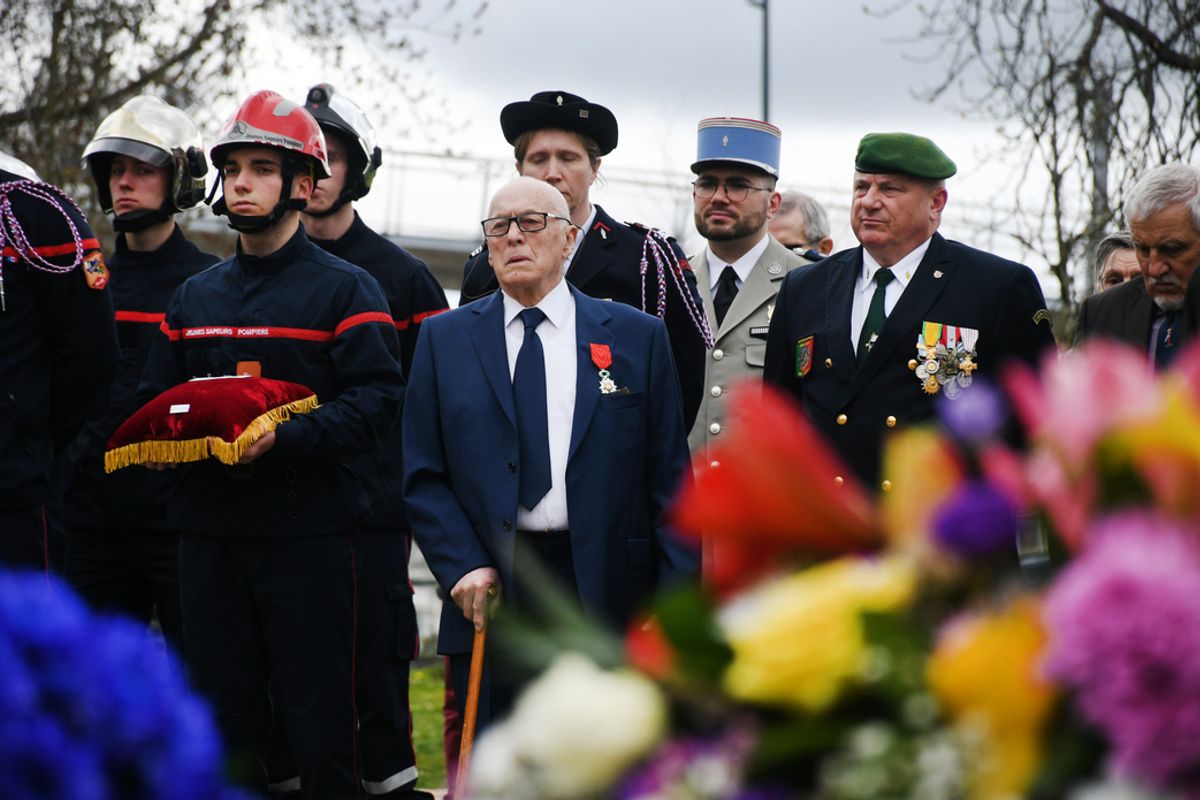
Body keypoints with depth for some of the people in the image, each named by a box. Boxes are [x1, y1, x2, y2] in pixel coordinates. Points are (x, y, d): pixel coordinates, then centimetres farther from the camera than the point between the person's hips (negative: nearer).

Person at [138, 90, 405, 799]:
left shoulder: (346, 289, -1)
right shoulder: (195, 297, 17)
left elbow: (379, 398, -12)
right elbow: (157, 397, 21)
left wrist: (282, 436, -24)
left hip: (309, 534, -5)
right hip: (209, 534, 5)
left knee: (318, 722, -3)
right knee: (224, 724, 8)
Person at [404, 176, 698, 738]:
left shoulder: (637, 336, 8)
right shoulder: (445, 339, 11)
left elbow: (670, 481, 5)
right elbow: (421, 476, 8)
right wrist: (463, 565, -7)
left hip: (607, 598, 0)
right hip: (491, 593, 1)